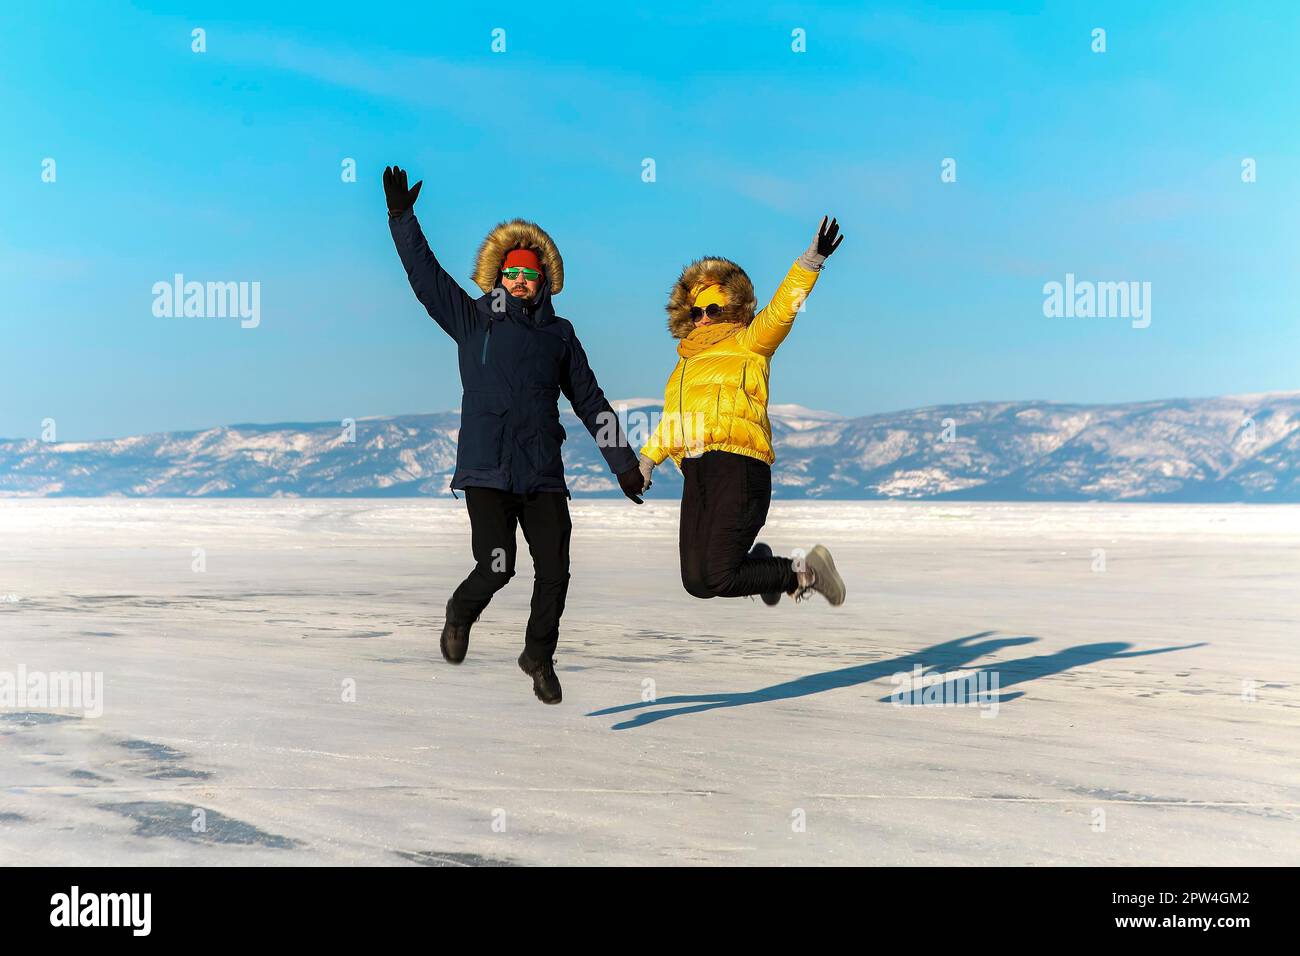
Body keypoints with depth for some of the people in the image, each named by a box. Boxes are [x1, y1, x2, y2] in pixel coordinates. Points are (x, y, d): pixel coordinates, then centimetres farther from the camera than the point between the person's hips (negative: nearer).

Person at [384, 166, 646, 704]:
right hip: (487, 470, -3)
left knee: (554, 573, 0)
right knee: (496, 568, -13)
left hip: (543, 475, 3)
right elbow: (425, 277, 6)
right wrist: (401, 217, -1)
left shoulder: (559, 334, 16)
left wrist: (623, 462, 17)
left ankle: (539, 657, 24)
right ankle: (460, 614, 22)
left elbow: (590, 402, 19)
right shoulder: (474, 321, 10)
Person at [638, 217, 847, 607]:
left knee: (721, 579, -16)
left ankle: (806, 571, 8)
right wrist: (645, 462, 30)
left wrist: (812, 259, -16)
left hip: (738, 465, -6)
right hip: (696, 474, 6)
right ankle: (756, 562, 30)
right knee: (697, 583, -1)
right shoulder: (685, 363, 26)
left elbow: (782, 309, -4)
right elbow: (671, 420, 34)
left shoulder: (747, 344, 10)